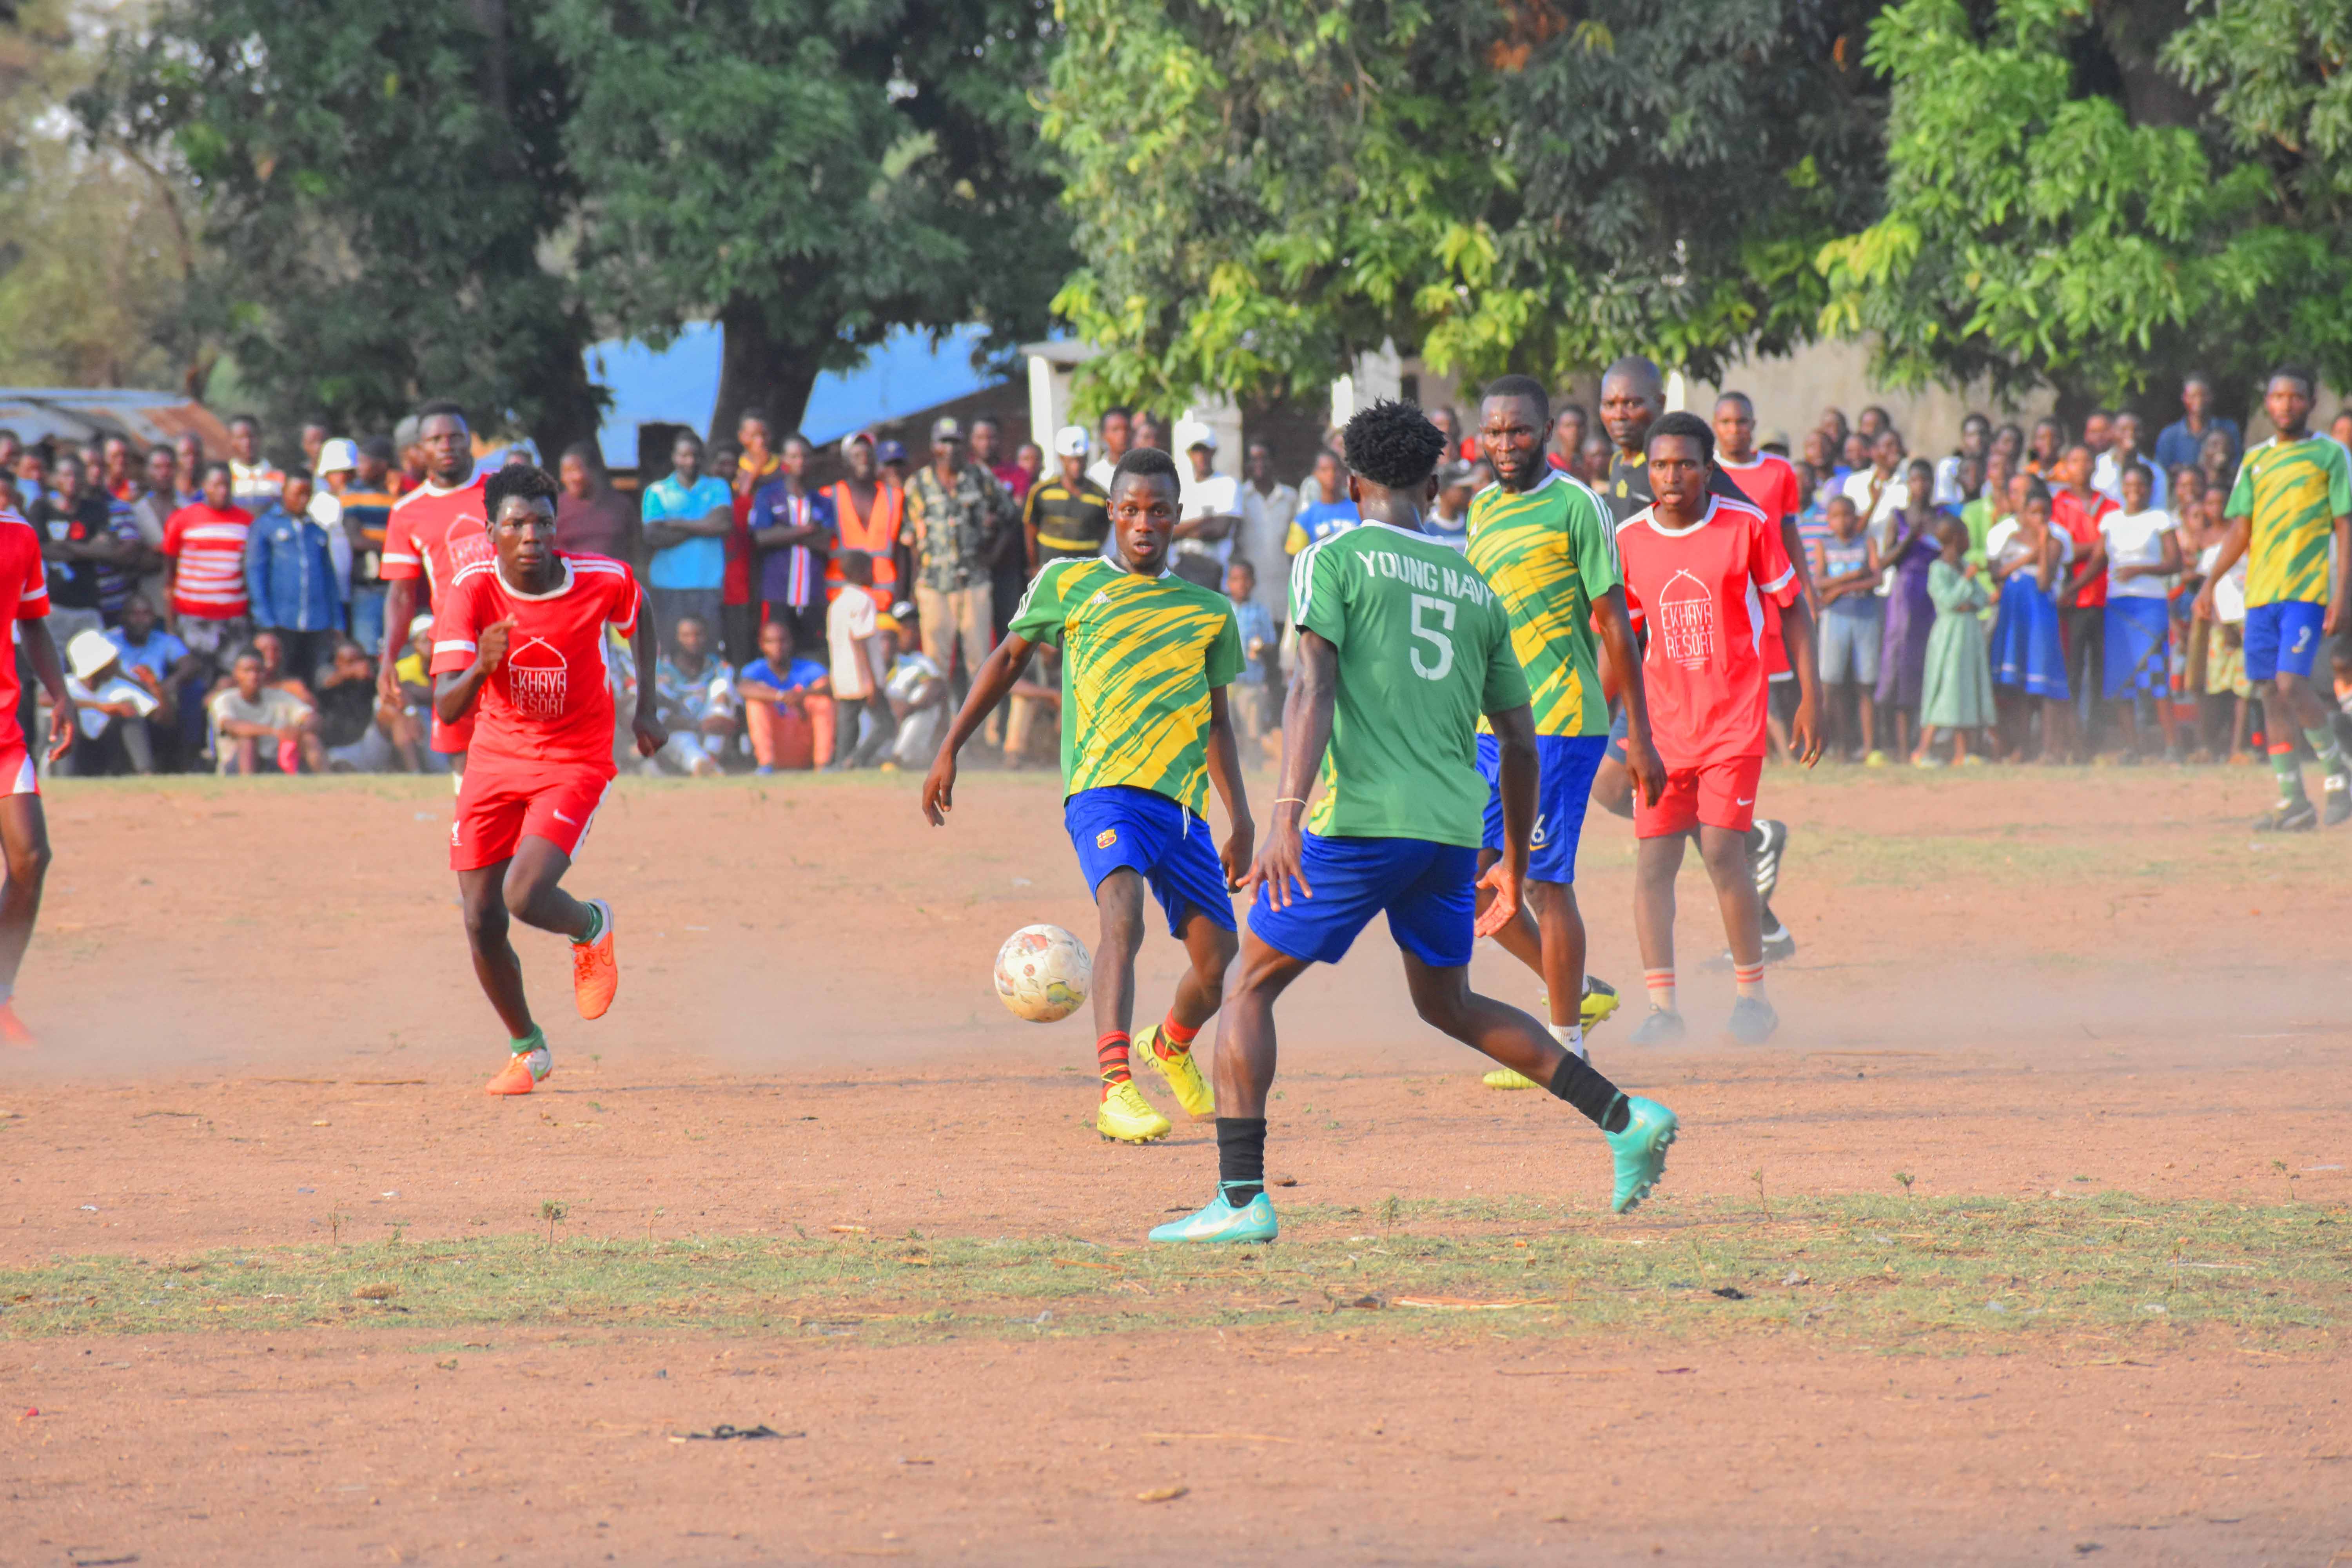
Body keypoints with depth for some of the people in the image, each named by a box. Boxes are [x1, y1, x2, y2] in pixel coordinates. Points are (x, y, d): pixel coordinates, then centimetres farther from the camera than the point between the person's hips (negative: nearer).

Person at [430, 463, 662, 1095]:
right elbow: (447, 708, -24)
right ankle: (526, 1049, 27)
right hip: (496, 759, 2)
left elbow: (638, 622, 10)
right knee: (482, 922, 1)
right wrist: (480, 668, -44)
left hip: (575, 761, -2)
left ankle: (591, 927, 15)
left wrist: (645, 710, 7)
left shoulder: (603, 581, -16)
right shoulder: (472, 590, -17)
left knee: (525, 896, -23)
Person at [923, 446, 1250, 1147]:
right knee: (1123, 915, -30)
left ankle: (1172, 1046, 39)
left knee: (1217, 963, 4)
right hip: (1103, 791, -4)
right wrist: (949, 751, 15)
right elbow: (1009, 659, 19)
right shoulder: (1069, 584, 9)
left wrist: (1241, 818, 16)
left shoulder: (1209, 611, 16)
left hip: (1183, 801, 4)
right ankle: (1115, 1089, -41)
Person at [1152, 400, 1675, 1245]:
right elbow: (1519, 742, 19)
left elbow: (1315, 688, -14)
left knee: (1249, 989, 6)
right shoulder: (1475, 589, 17)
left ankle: (1242, 1198, -6)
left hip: (1362, 823, -5)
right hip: (1455, 827, 5)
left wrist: (1287, 816, -22)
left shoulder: (1334, 559, 1)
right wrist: (1514, 867, 29)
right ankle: (1624, 1117, 13)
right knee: (1448, 1004, 25)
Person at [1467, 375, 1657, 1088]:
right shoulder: (1483, 509, 14)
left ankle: (1566, 1048, 3)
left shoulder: (1577, 506, -8)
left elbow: (1614, 626, -7)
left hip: (1556, 721, -8)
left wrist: (1638, 736, -9)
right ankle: (1575, 993, 21)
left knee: (1546, 880, -6)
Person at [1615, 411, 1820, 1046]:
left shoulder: (1746, 526, -5)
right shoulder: (1629, 540, 2)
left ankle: (1752, 995, 1)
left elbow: (1792, 609, 3)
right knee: (1655, 855, -3)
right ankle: (1661, 1007, 0)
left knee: (1722, 846, -13)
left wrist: (1810, 699, -1)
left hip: (1734, 716, -3)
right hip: (1663, 719, 3)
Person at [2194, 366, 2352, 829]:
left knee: (2291, 683, -18)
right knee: (2269, 693, 1)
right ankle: (2293, 801, 4)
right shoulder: (2255, 461, 17)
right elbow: (2240, 531, 18)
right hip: (2260, 593, 5)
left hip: (2307, 589, -5)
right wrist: (2210, 583, 7)